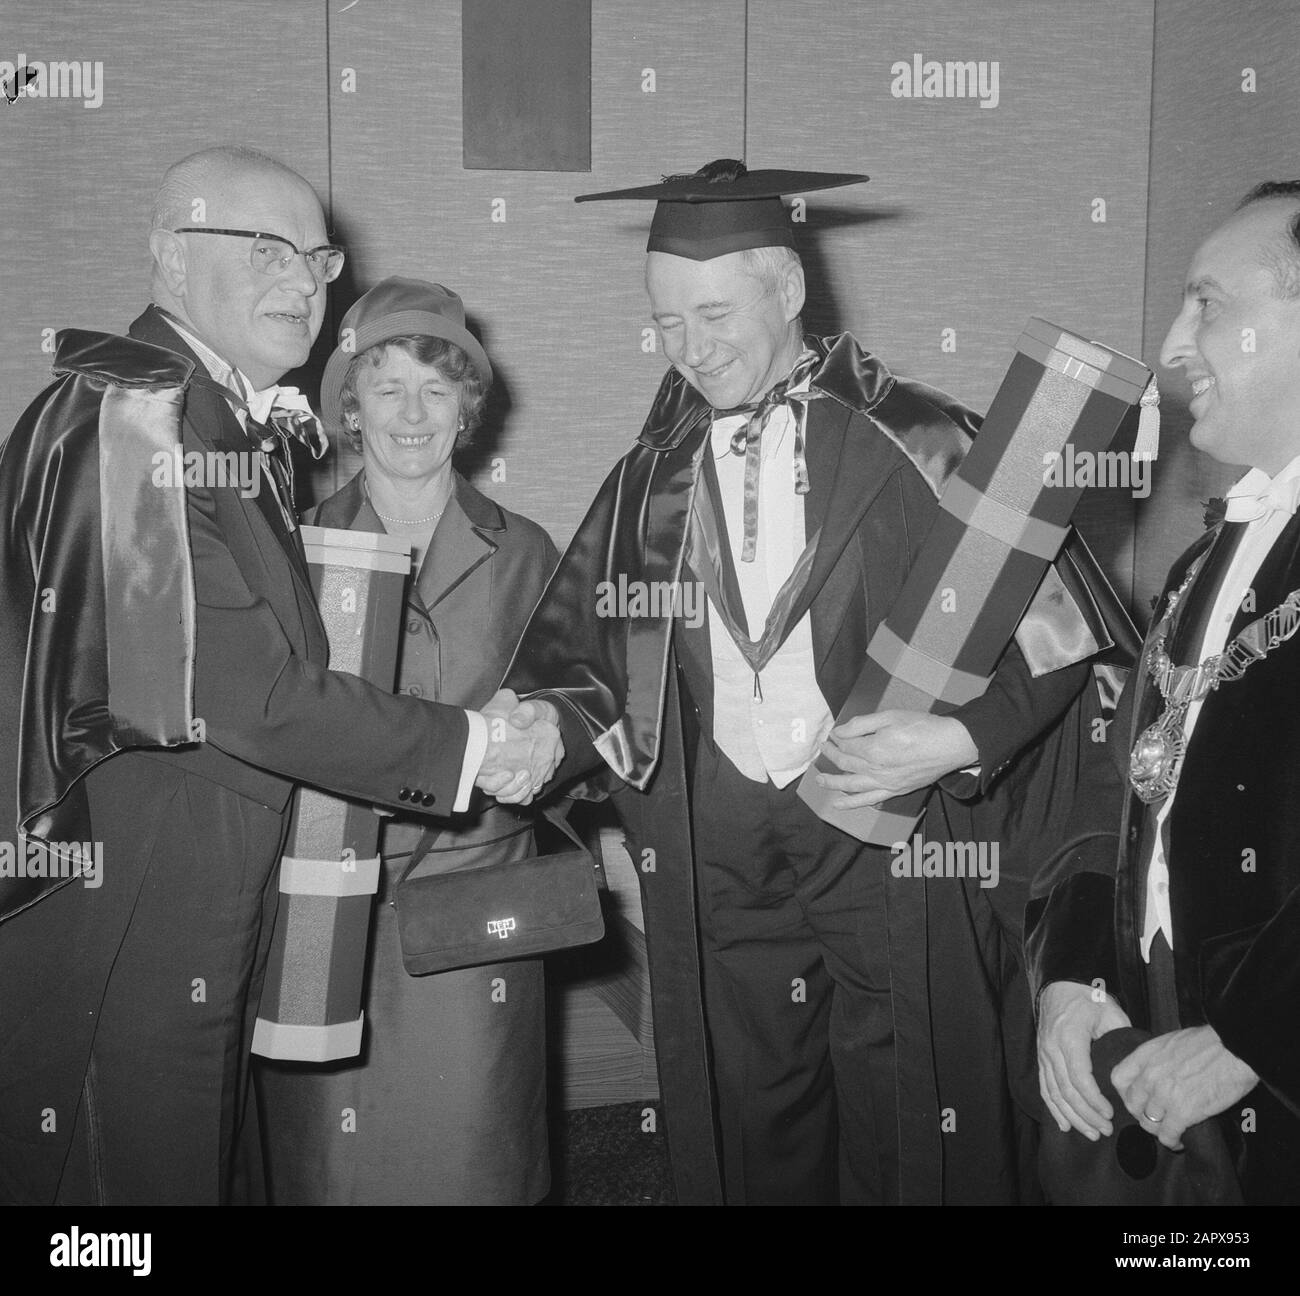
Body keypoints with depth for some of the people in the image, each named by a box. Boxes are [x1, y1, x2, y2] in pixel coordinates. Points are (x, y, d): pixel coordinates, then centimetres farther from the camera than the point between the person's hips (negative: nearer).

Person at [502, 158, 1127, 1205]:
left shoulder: (913, 442, -4)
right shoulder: (654, 477, 8)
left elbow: (1053, 625, -2)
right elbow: (583, 650, 7)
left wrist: (960, 738, -16)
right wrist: (546, 723, -13)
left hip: (892, 844, -3)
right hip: (719, 859, 3)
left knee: (909, 1153, 5)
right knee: (756, 1152, 13)